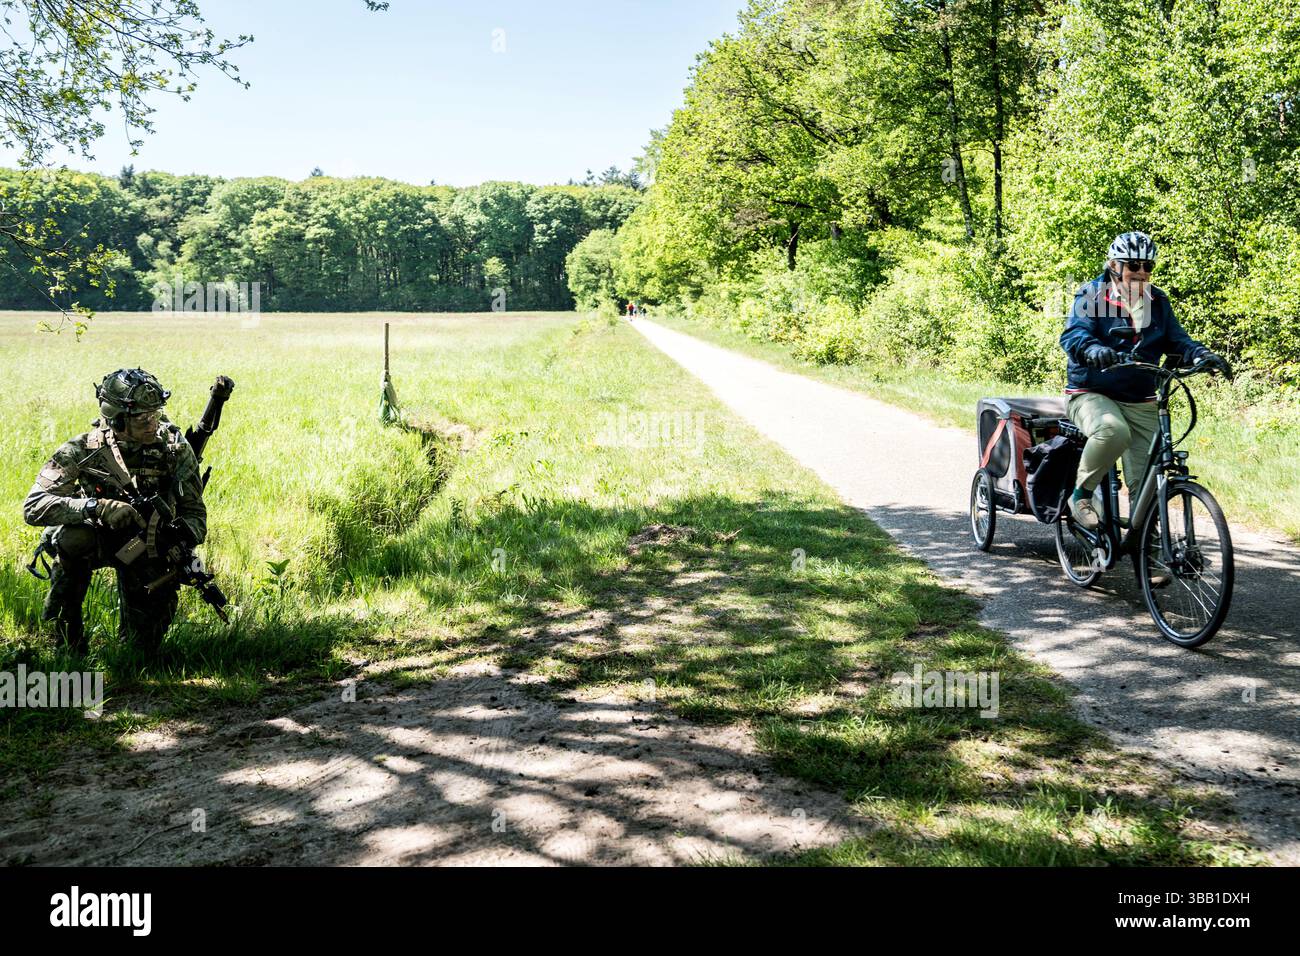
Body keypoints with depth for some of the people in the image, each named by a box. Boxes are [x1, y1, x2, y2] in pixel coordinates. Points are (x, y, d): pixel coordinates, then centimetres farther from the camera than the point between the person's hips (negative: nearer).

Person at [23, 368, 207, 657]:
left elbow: (194, 514, -13)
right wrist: (96, 507, -44)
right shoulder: (84, 449, -22)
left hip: (146, 546, 1)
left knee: (146, 649, -6)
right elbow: (33, 507, -29)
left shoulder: (175, 446, -18)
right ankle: (65, 616, -11)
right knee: (75, 535, -37)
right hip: (99, 538, -1)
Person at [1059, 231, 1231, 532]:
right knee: (1113, 430, -38)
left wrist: (1202, 354, -18)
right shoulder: (1092, 295, -4)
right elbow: (1073, 334, -20)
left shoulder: (1157, 302, 11)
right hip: (1091, 395, -4)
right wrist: (1093, 349, -44)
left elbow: (1176, 339, 5)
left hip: (1141, 403, 5)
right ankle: (1080, 495, -17)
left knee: (1146, 483, -4)